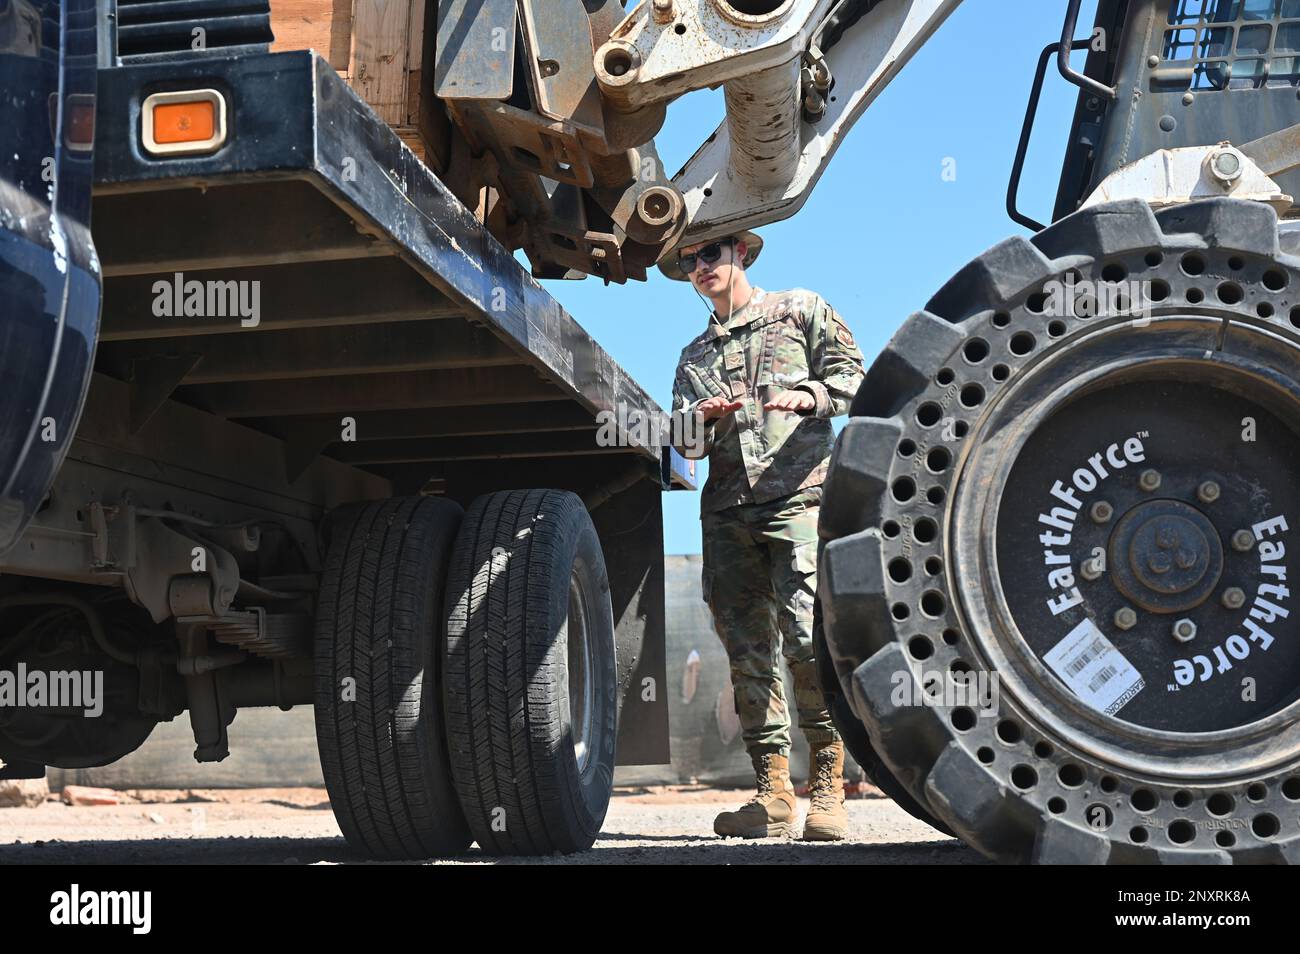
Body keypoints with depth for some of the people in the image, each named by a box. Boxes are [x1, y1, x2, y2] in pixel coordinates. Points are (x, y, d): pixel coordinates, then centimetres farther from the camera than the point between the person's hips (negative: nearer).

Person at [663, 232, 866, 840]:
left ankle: (827, 788, -9)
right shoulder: (694, 357, 26)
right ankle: (772, 793, 3)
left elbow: (852, 377, 8)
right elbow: (689, 446, 15)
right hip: (728, 511, 5)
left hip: (797, 497, -4)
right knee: (748, 648, 0)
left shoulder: (802, 311, 16)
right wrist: (703, 420, -7)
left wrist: (809, 395, -11)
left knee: (807, 637, -16)